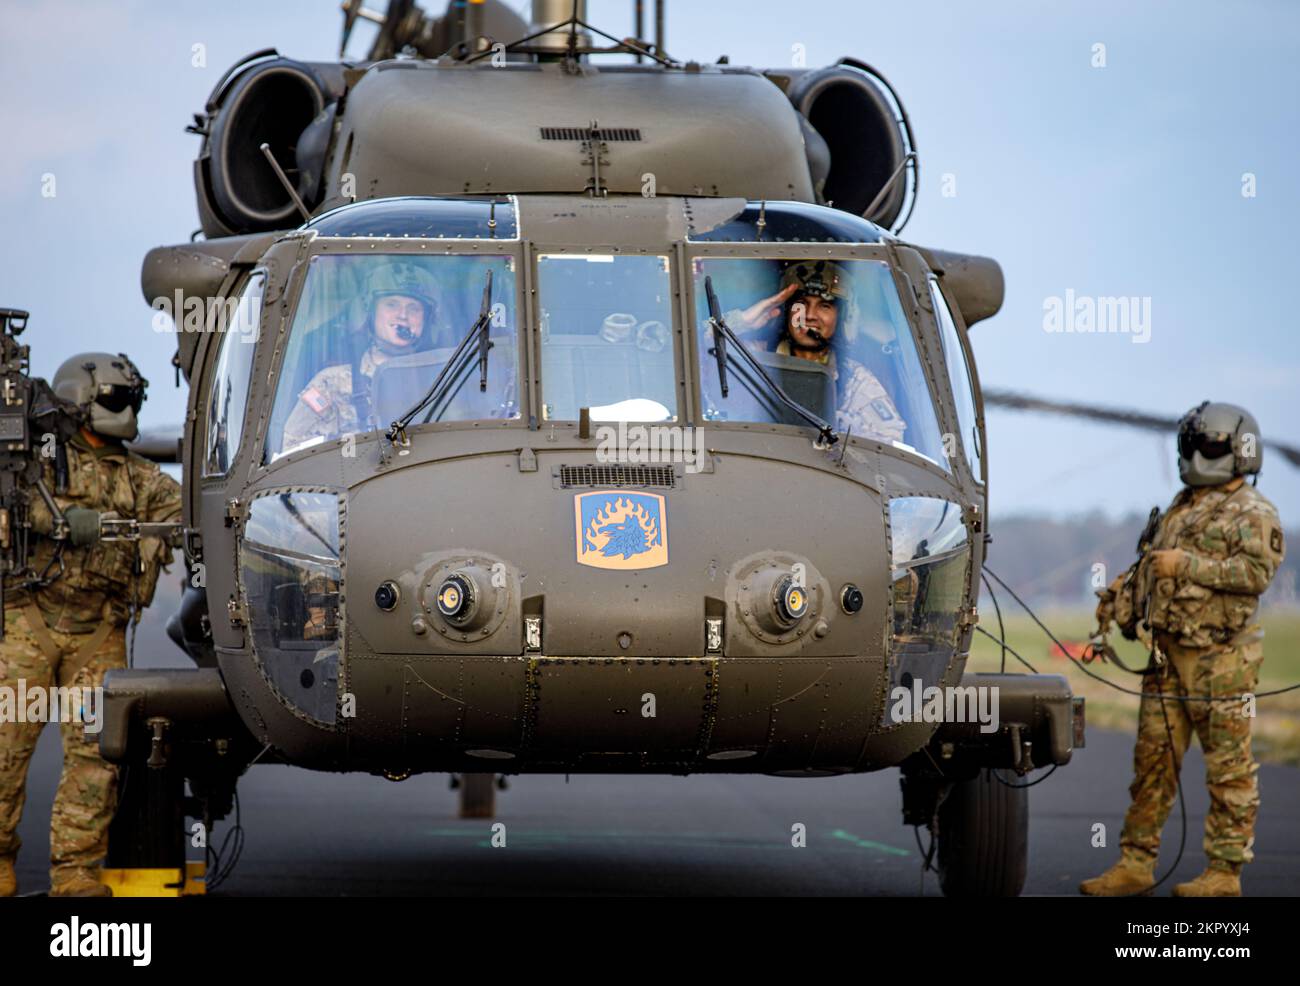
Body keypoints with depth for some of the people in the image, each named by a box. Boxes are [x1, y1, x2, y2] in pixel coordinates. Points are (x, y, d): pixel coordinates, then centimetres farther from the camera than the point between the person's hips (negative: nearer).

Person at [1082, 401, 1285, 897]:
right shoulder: (1181, 507, 20)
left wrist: (1187, 564, -19)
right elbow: (1152, 563, 30)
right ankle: (1136, 864, 12)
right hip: (1168, 654, 8)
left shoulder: (1252, 512, -5)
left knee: (1229, 766, -2)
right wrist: (1121, 596, 14)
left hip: (1221, 658, -8)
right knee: (1153, 758, 8)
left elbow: (1258, 571, -19)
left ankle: (1225, 872, 1)